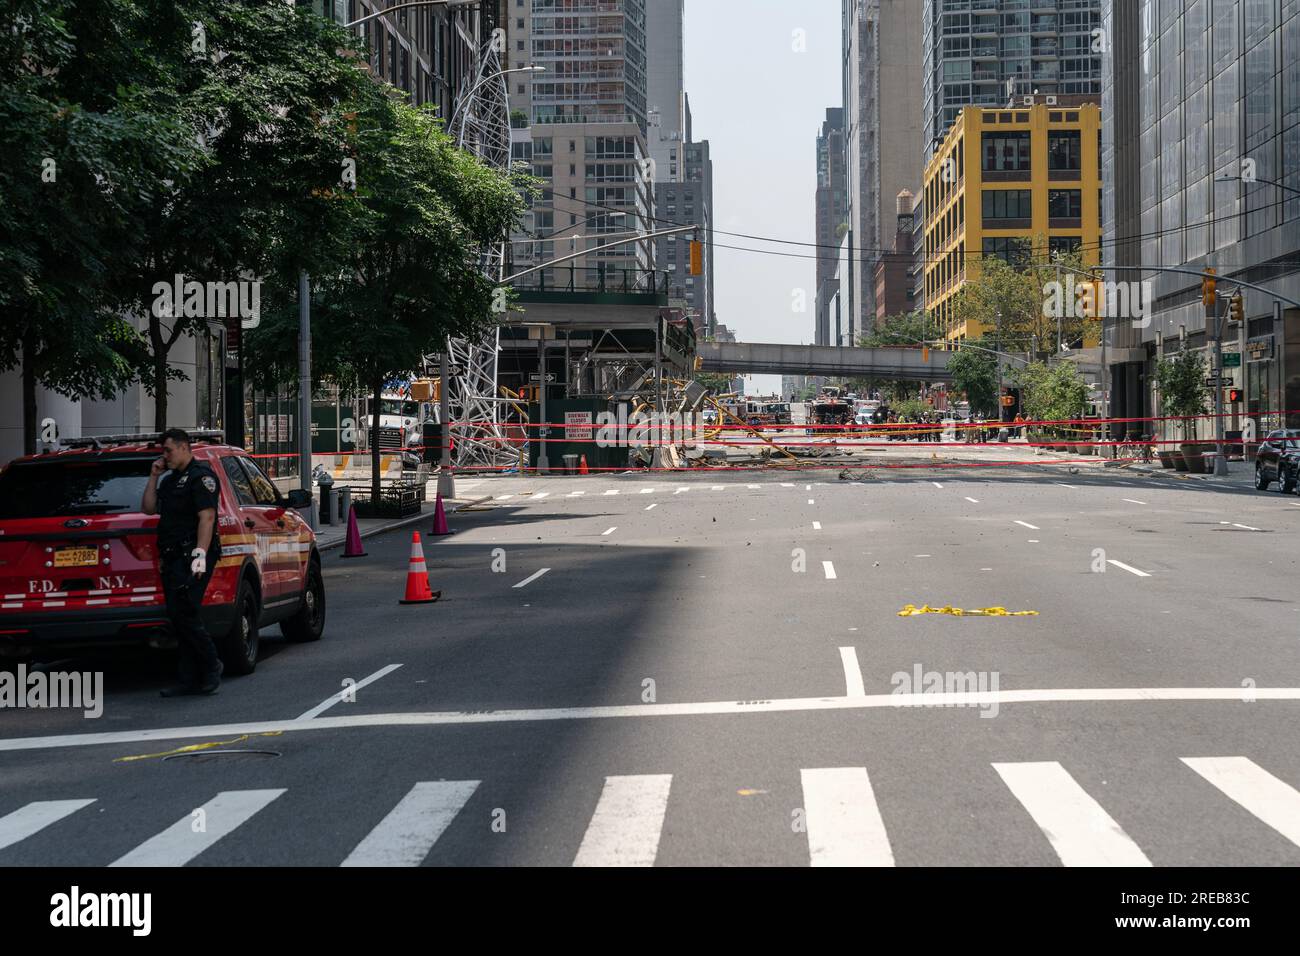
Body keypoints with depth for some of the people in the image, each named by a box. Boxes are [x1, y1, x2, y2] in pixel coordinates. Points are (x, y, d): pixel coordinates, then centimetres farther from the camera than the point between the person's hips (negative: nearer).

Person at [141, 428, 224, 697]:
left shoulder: (200, 476, -5)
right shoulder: (170, 480, 23)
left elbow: (207, 517, -15)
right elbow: (148, 508, 20)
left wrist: (200, 554, -23)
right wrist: (153, 477, 14)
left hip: (191, 556, -9)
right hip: (172, 558, 9)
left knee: (183, 614, -16)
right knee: (179, 617, 5)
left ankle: (211, 666, -2)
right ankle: (190, 680, 6)